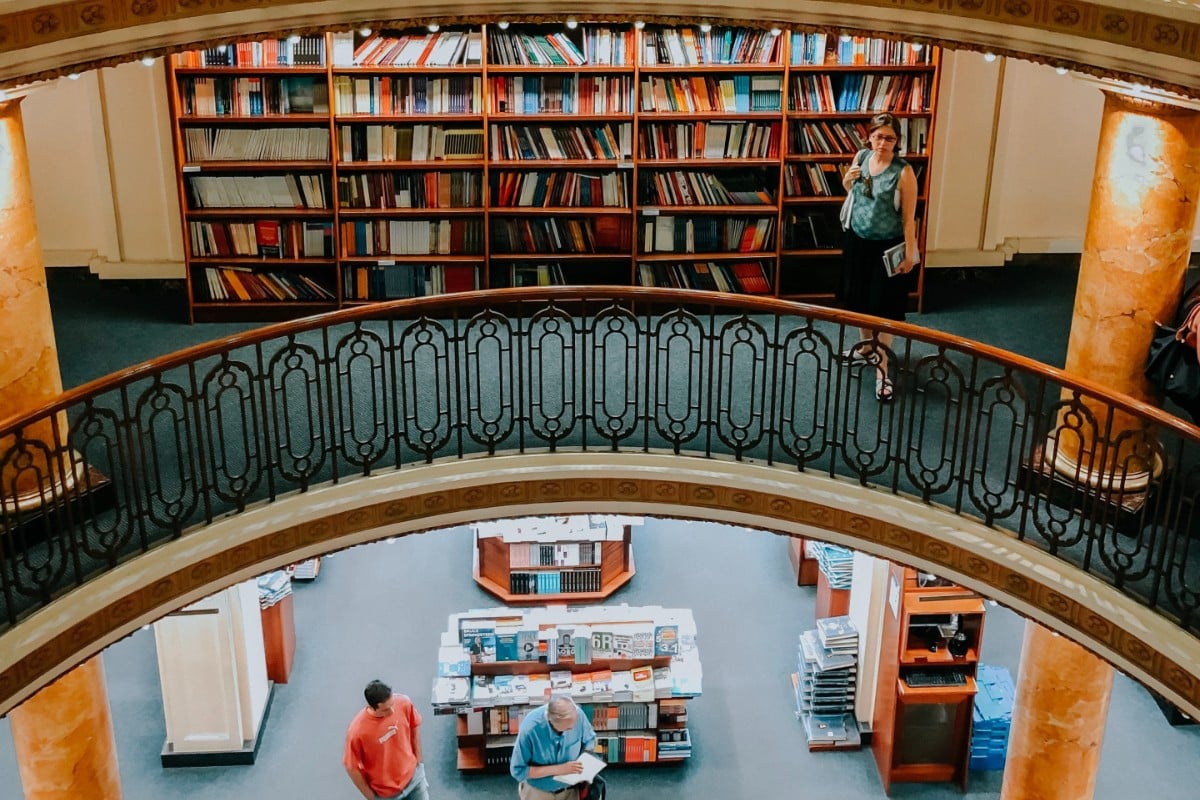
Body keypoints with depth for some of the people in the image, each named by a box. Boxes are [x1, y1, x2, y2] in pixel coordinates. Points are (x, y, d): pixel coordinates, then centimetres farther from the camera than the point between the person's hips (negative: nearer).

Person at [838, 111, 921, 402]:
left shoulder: (903, 172, -20)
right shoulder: (862, 156, -3)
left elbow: (909, 218, -15)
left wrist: (910, 254, -14)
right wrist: (847, 179, -9)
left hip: (886, 246, -6)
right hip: (857, 239, 6)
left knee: (883, 304, -1)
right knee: (859, 297, 20)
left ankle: (882, 367, 7)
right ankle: (866, 345, 43)